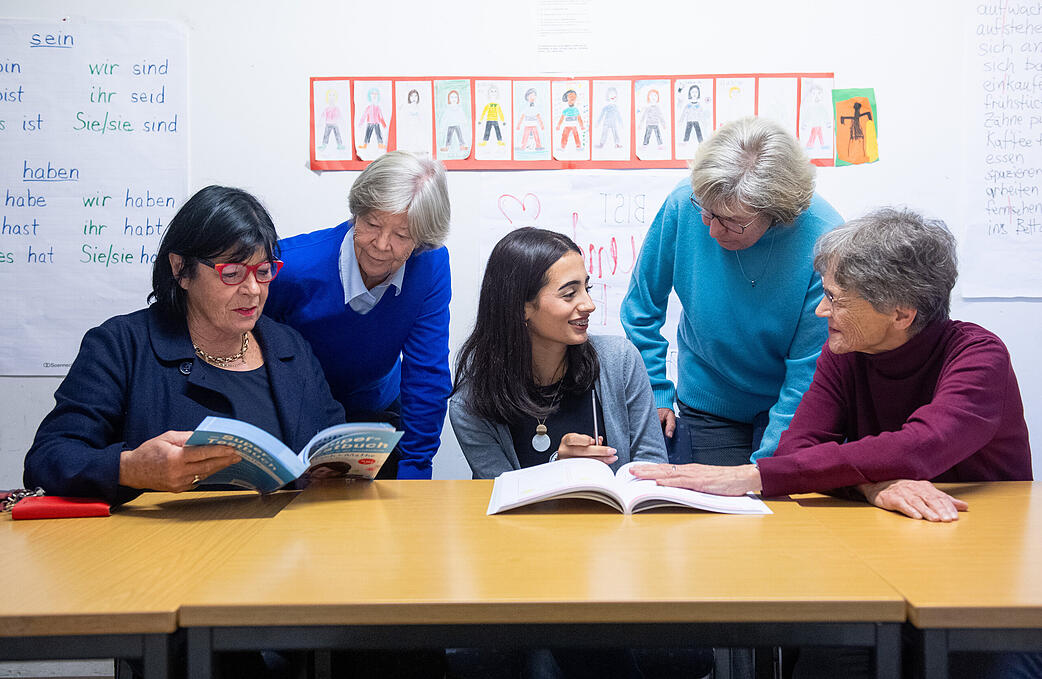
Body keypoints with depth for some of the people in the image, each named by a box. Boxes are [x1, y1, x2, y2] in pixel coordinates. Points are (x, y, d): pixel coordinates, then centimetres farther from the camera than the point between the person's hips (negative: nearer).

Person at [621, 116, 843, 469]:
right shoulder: (683, 206, -19)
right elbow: (642, 306, -2)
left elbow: (810, 370, -21)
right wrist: (655, 394, -4)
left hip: (793, 409, -2)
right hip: (706, 409, 2)